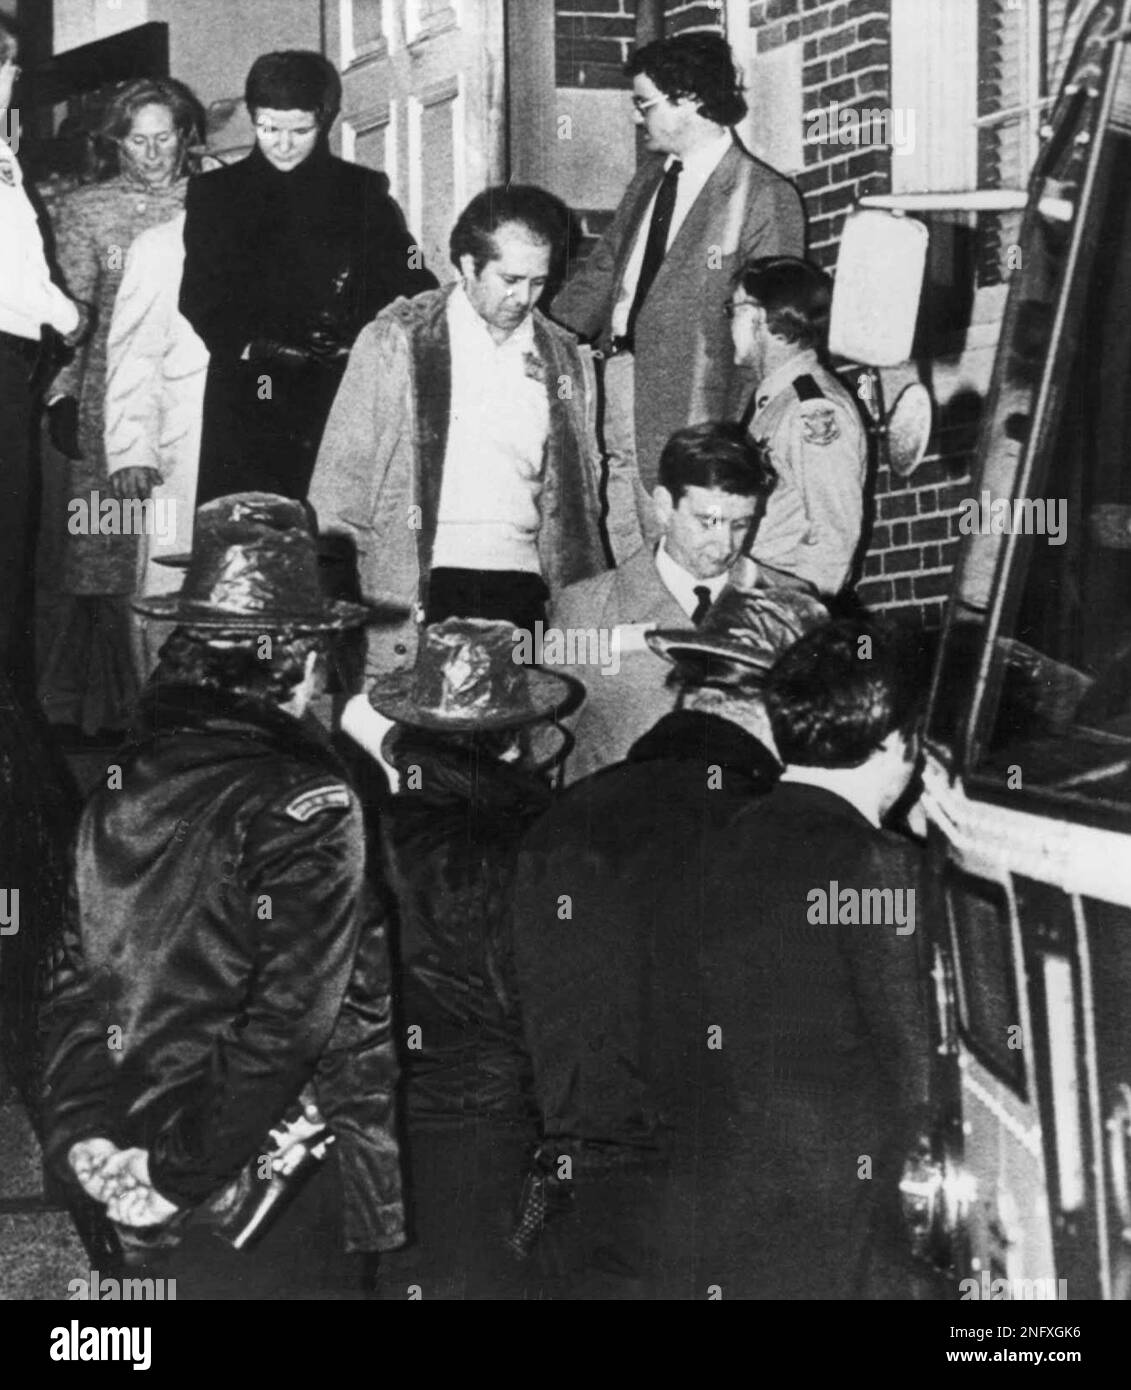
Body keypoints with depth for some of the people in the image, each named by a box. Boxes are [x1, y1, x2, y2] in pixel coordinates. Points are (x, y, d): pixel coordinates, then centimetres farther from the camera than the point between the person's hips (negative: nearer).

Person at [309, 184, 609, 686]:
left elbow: (577, 491, 19)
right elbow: (342, 474, 4)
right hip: (417, 583, -3)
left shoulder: (566, 359, 13)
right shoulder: (396, 339, 3)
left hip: (522, 584, 3)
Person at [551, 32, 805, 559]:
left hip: (687, 415, -7)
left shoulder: (766, 198, -8)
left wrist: (734, 439, -16)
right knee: (620, 562, 6)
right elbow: (602, 272, 19)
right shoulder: (651, 176, 16)